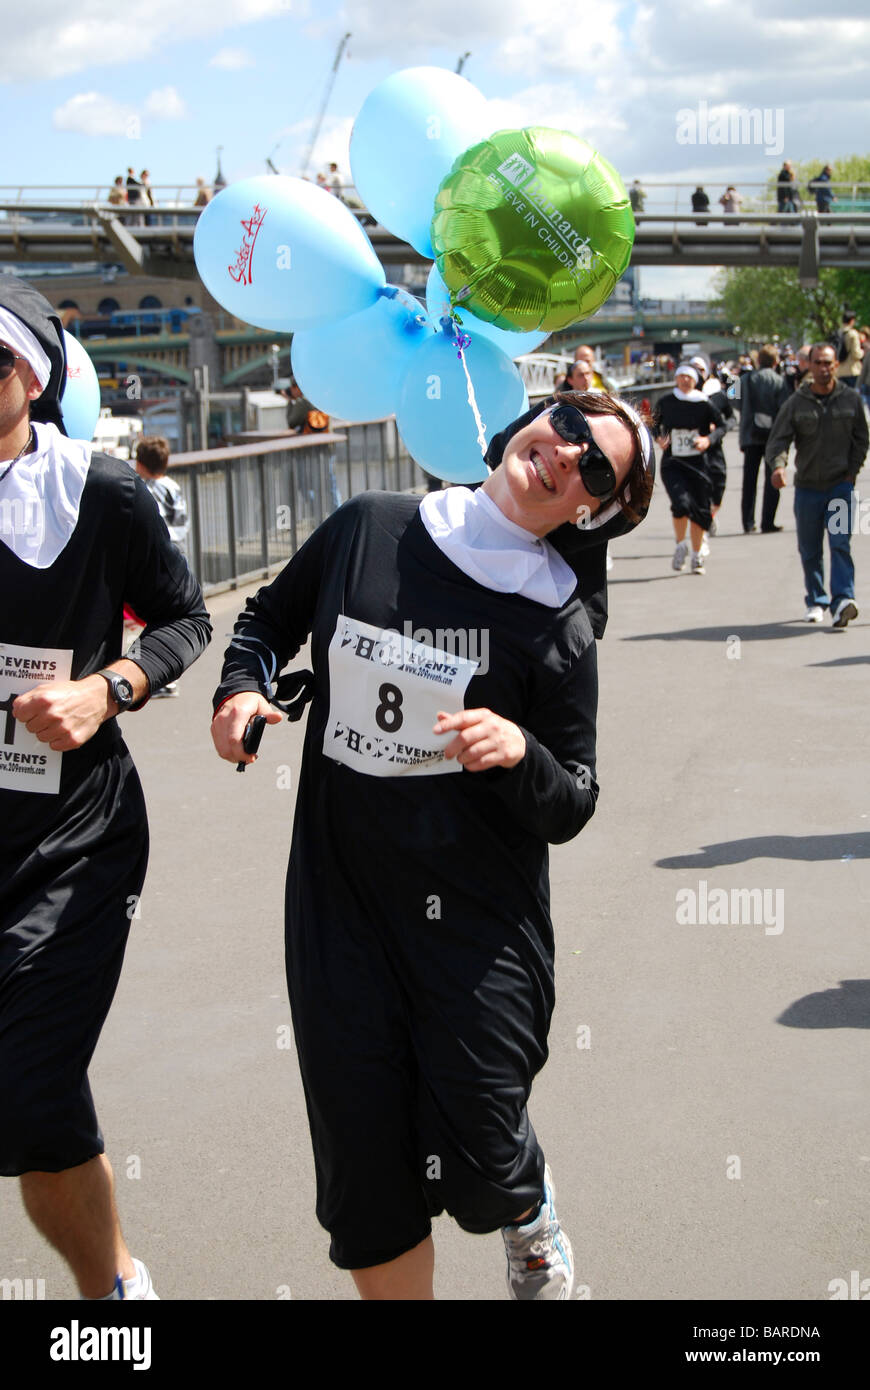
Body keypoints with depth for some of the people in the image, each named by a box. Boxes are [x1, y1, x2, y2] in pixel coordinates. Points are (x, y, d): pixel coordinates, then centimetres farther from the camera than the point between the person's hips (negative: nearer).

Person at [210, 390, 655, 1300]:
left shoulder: (558, 627, -6)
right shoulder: (365, 529, 0)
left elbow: (571, 809, -4)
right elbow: (270, 617, 17)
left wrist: (520, 752, -24)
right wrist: (243, 686, -2)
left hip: (480, 916, -2)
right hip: (340, 900, 2)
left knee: (477, 1174, -3)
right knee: (367, 1185, 4)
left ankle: (530, 1204, 34)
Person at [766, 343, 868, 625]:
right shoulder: (796, 403, -1)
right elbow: (778, 439, -6)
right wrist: (778, 465, -26)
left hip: (841, 485, -1)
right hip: (807, 487, 1)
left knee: (840, 542, -15)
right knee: (809, 550, 7)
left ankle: (843, 600, -21)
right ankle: (816, 601, 22)